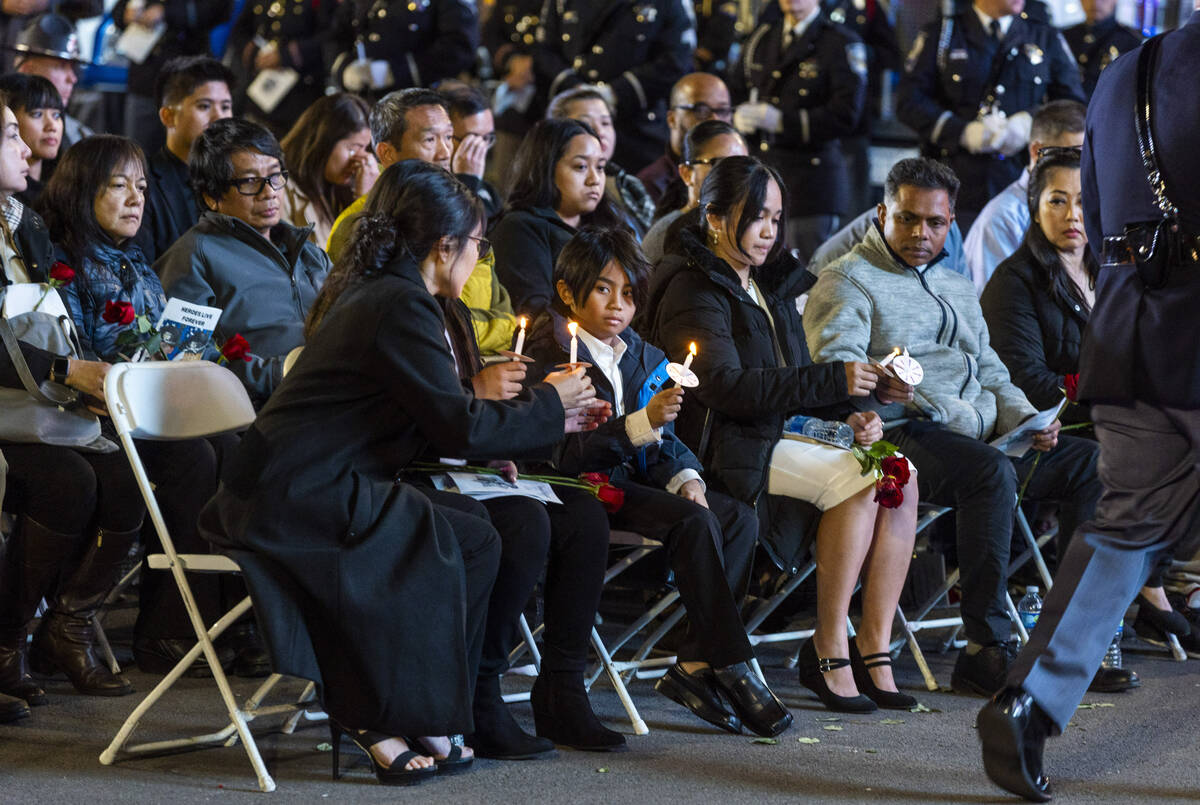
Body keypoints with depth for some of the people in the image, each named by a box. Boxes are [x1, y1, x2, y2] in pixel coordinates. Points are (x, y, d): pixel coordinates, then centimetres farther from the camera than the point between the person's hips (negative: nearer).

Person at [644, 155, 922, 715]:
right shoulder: (693, 290, -7)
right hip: (722, 449, -8)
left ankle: (873, 650, -14)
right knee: (854, 479, -27)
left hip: (779, 437, 8)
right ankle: (828, 653, -20)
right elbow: (725, 386, -21)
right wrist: (834, 380, -25)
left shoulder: (772, 285, 20)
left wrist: (853, 411, -1)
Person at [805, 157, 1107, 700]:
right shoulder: (848, 281, 3)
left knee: (1090, 461, -10)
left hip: (981, 436, 8)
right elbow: (838, 369, -12)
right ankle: (985, 650, -33)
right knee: (992, 472, -35)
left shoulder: (959, 288, 28)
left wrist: (1025, 420, 4)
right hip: (900, 435, -8)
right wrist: (946, 411, -22)